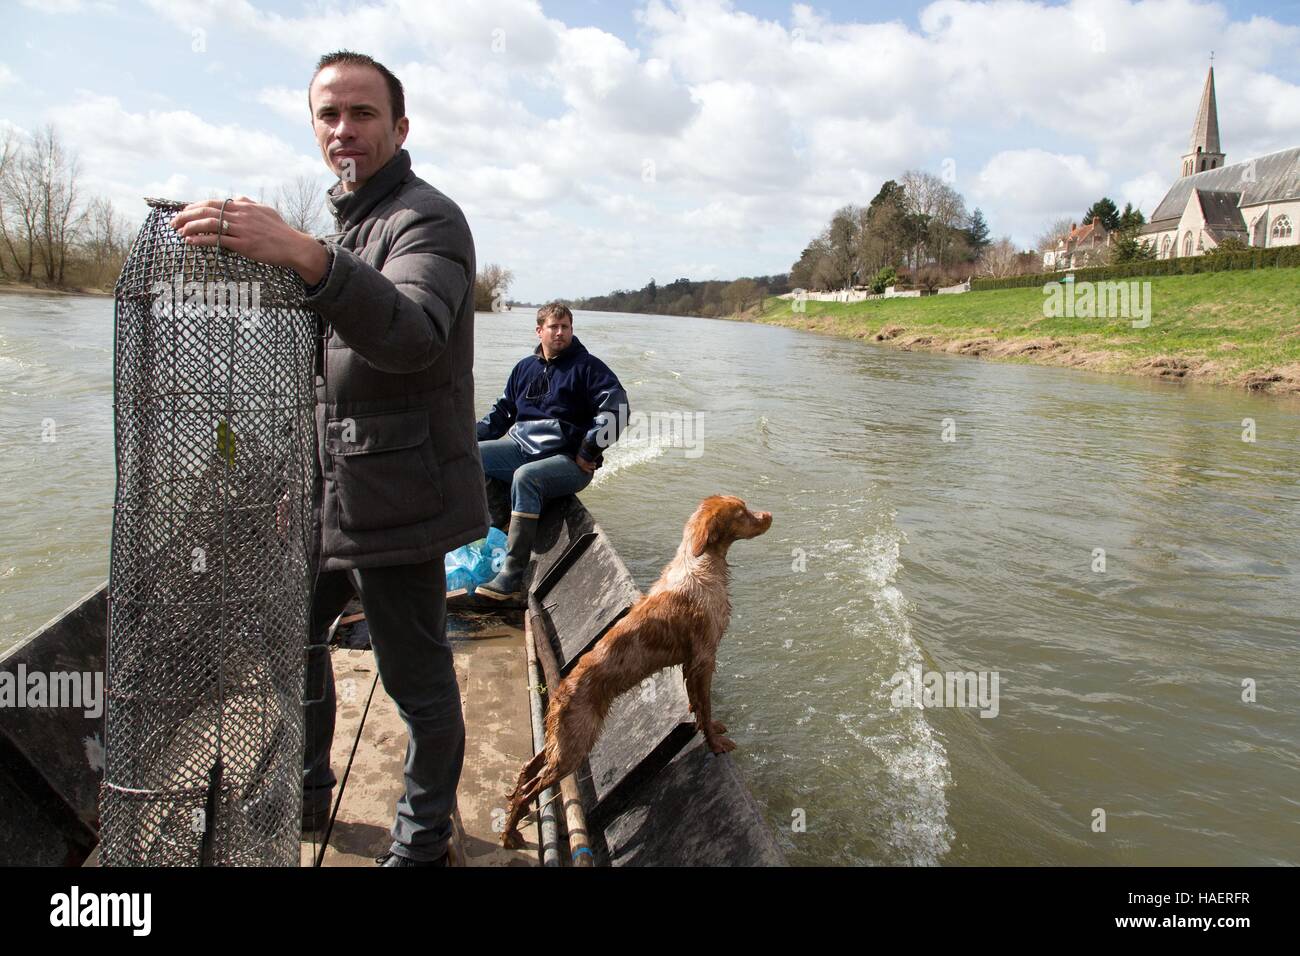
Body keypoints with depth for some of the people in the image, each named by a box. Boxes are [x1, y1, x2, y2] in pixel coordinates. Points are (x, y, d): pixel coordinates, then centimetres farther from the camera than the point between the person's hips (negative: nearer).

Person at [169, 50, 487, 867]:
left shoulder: (427, 218, -12)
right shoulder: (343, 222, 20)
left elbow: (411, 336, -34)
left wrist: (305, 256, -47)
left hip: (392, 493, -9)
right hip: (327, 489, 10)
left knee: (416, 676, 0)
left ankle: (424, 839, 20)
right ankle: (304, 791, 40)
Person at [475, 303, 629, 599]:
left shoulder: (587, 366, -1)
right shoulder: (525, 367, 17)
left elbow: (616, 408, -10)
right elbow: (502, 411, 25)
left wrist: (589, 451, -14)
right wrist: (470, 435, 10)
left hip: (568, 459, -6)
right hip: (522, 448, 6)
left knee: (525, 477, -36)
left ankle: (510, 578, -37)